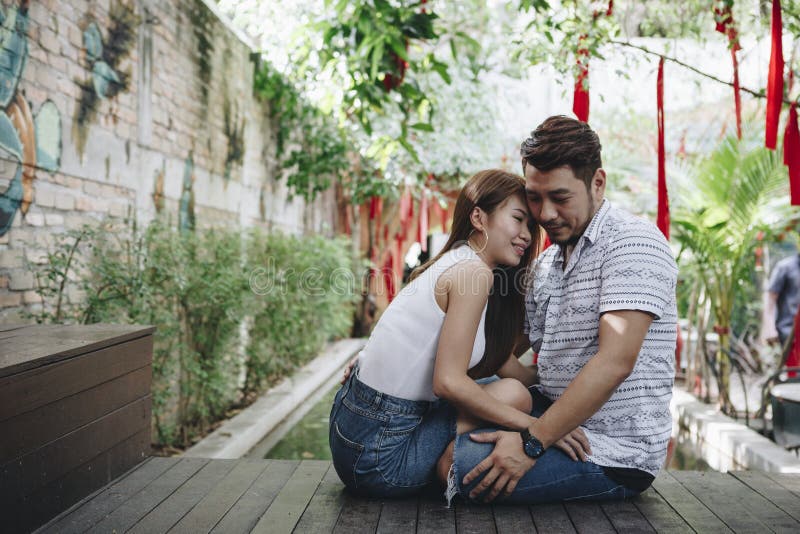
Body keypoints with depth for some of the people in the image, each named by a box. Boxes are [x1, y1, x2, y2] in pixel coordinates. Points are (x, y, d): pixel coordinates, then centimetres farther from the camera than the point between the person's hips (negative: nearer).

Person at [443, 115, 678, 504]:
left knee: (470, 465, -26)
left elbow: (615, 362, -25)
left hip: (614, 453, -8)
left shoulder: (632, 241, -15)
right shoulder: (545, 264, 12)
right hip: (557, 412, 9)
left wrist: (531, 443, -27)